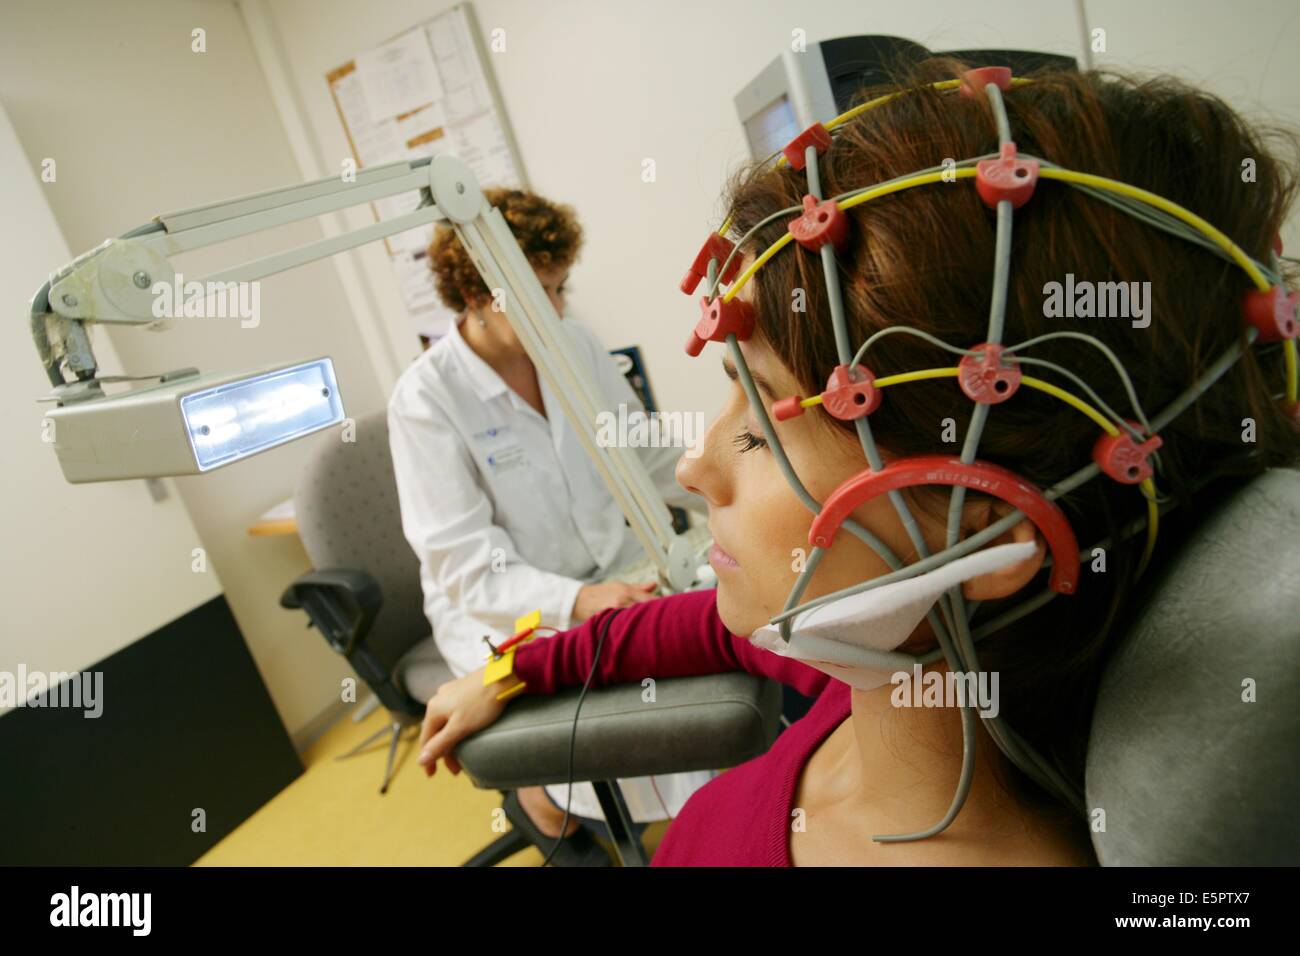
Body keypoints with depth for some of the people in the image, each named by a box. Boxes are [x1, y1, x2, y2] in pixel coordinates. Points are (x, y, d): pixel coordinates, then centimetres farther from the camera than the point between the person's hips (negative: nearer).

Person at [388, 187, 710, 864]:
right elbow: (466, 569, -17)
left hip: (615, 573, 5)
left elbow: (650, 458, 8)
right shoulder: (426, 398, -16)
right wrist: (577, 602, -33)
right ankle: (541, 803, 9)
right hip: (507, 615, -4)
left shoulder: (576, 346, -1)